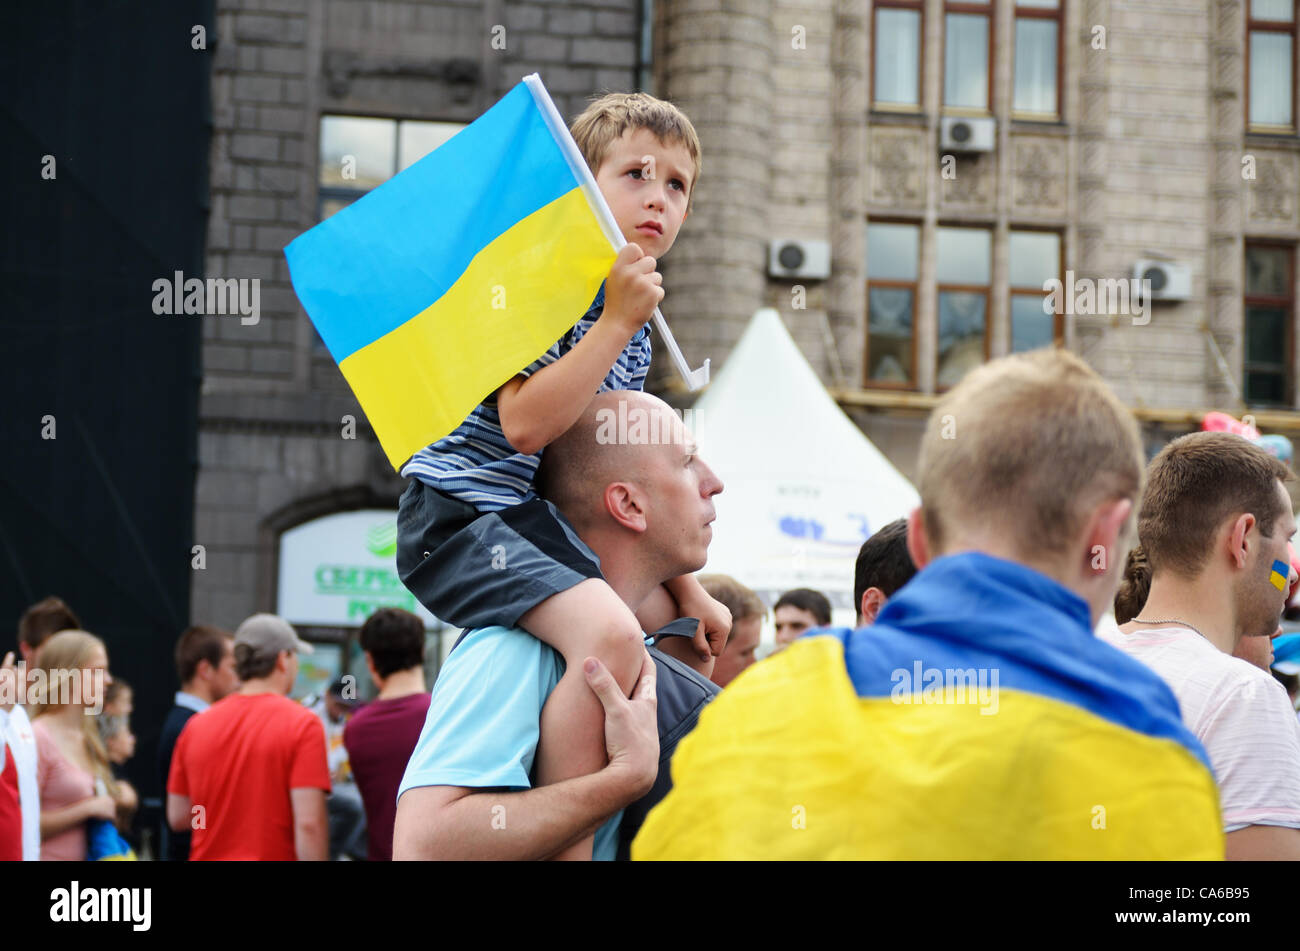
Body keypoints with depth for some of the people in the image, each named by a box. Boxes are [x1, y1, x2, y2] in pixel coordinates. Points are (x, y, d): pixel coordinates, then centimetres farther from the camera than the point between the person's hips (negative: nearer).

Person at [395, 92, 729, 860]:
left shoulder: (635, 332, 14)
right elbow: (524, 425, -27)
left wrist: (688, 591, 15)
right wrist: (617, 322, -25)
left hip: (527, 520, 10)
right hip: (457, 513, -10)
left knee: (687, 643, 21)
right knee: (609, 633, -34)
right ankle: (564, 838, -27)